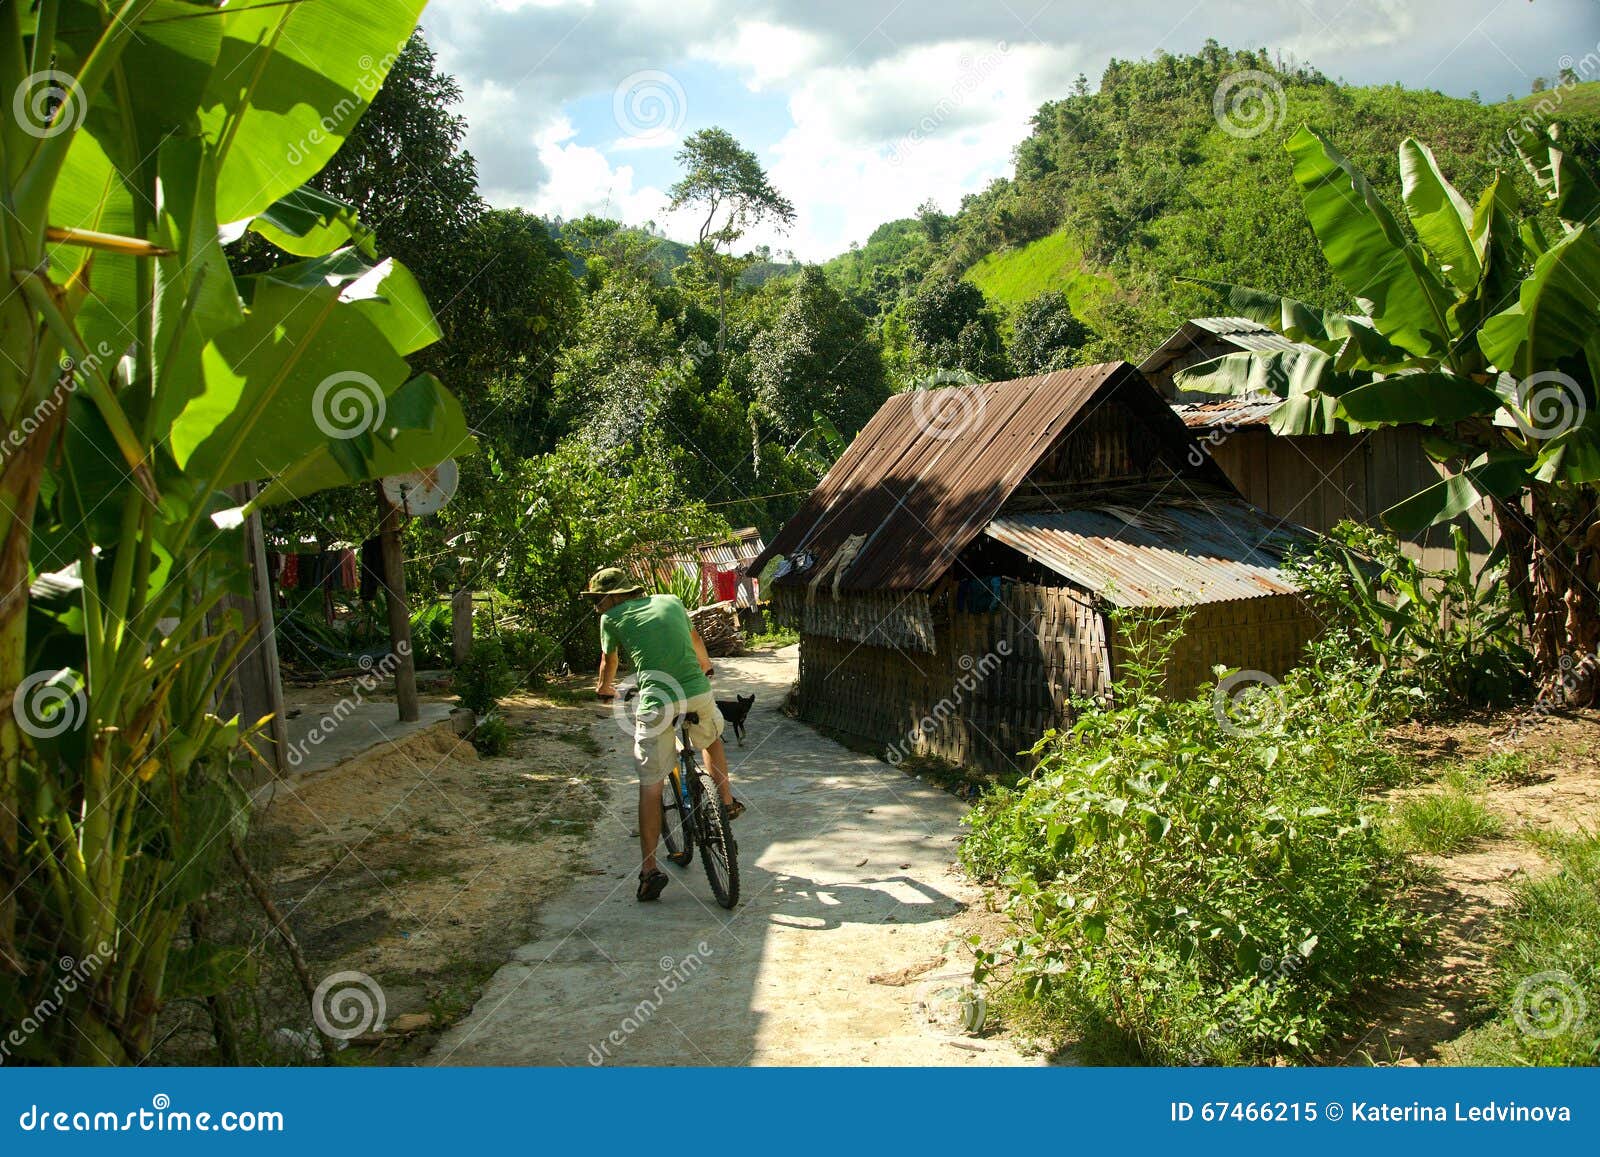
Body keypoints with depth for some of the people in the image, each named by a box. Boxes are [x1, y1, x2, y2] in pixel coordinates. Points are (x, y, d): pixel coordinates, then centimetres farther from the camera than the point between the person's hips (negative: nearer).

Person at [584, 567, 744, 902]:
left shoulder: (612, 619, 8)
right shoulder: (671, 601, 18)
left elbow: (608, 663, 24)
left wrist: (605, 688, 47)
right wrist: (706, 666, 56)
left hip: (656, 702, -3)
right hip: (698, 693, 3)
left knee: (650, 785, 5)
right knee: (712, 741, 35)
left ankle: (649, 868, 3)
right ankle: (727, 802, 38)